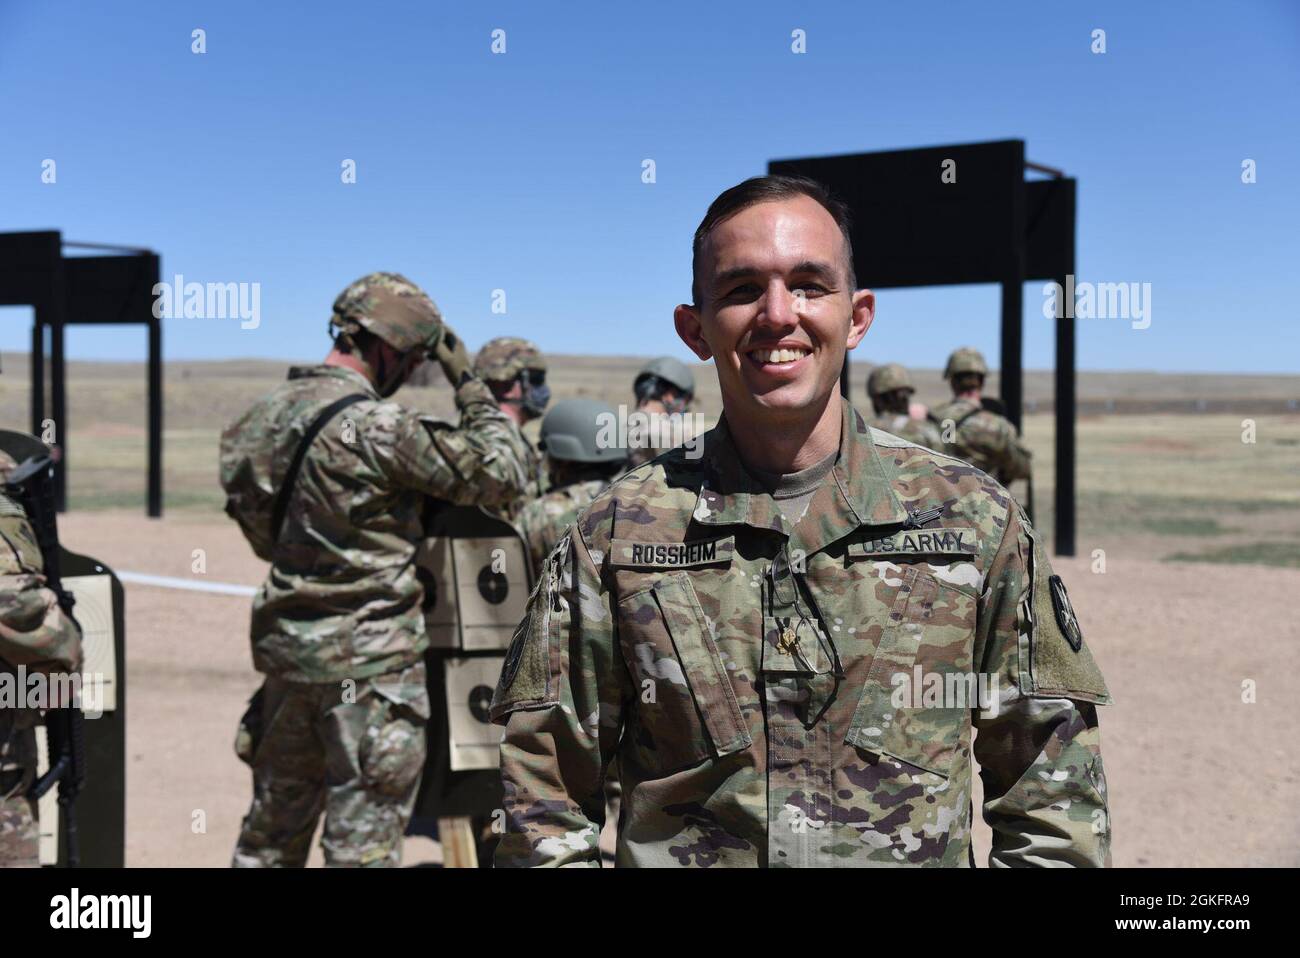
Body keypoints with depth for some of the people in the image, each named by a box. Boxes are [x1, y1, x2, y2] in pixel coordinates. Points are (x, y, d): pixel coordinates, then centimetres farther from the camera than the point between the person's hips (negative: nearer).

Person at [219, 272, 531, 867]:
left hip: (287, 642, 8)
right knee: (363, 842, 4)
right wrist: (469, 384, -3)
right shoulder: (377, 427, -19)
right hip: (367, 660, -8)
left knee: (272, 829, 20)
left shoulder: (270, 411, 5)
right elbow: (500, 473, -13)